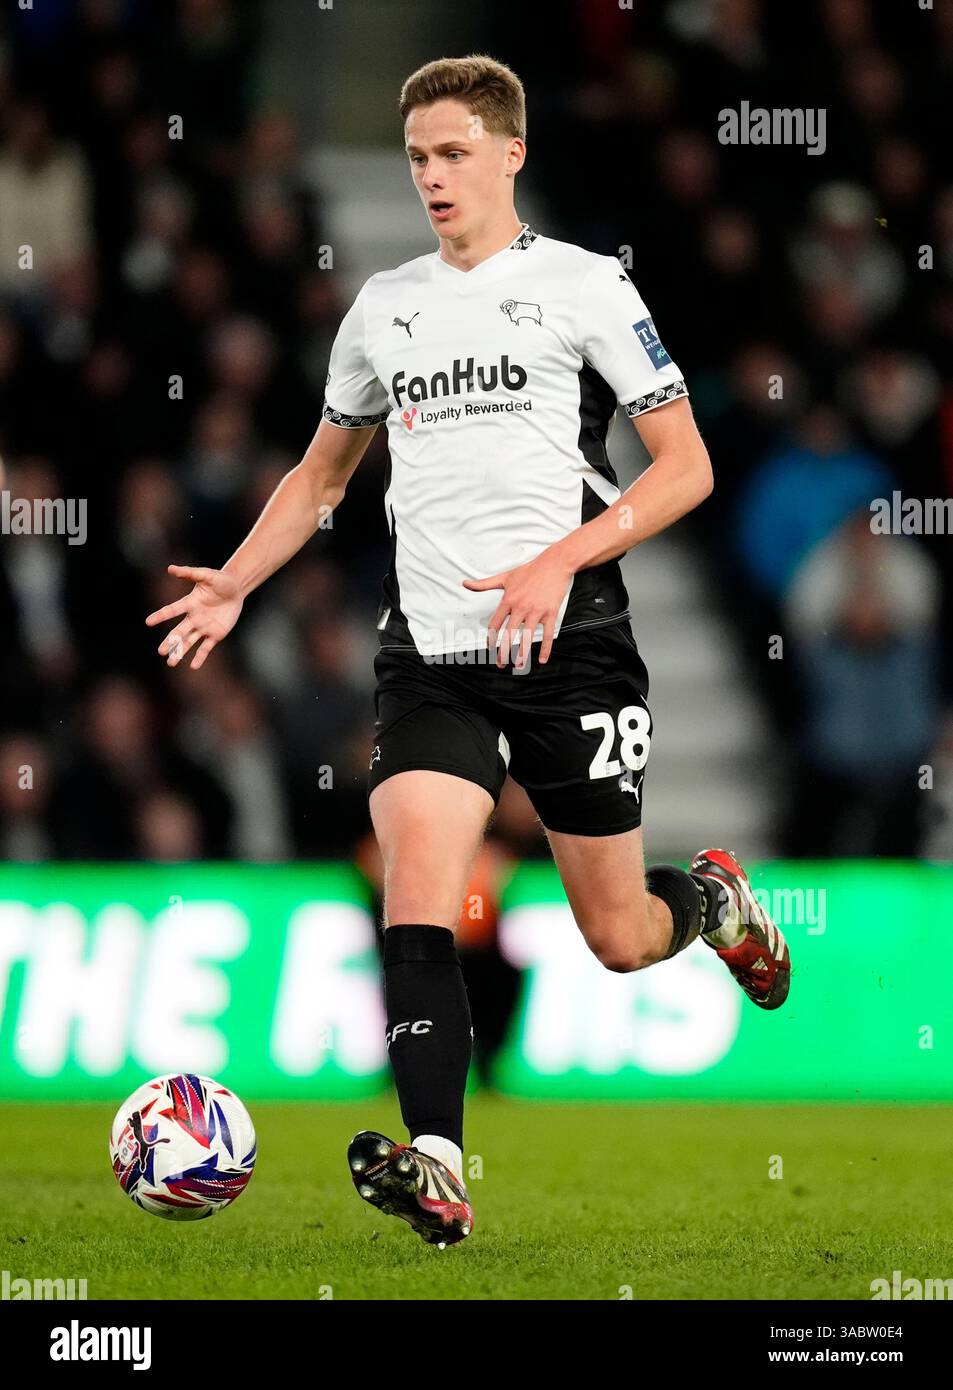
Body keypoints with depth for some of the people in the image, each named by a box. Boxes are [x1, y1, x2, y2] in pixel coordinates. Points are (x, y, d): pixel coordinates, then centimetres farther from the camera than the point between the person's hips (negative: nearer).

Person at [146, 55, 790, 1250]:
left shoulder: (584, 286, 1)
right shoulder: (384, 307, 15)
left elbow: (685, 466, -3)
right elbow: (323, 471, 28)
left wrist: (560, 561, -16)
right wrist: (236, 583, 12)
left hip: (569, 649, -3)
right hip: (428, 651, 3)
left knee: (619, 940, 5)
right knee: (416, 900, -19)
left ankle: (715, 897, 40)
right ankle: (435, 1171, -27)